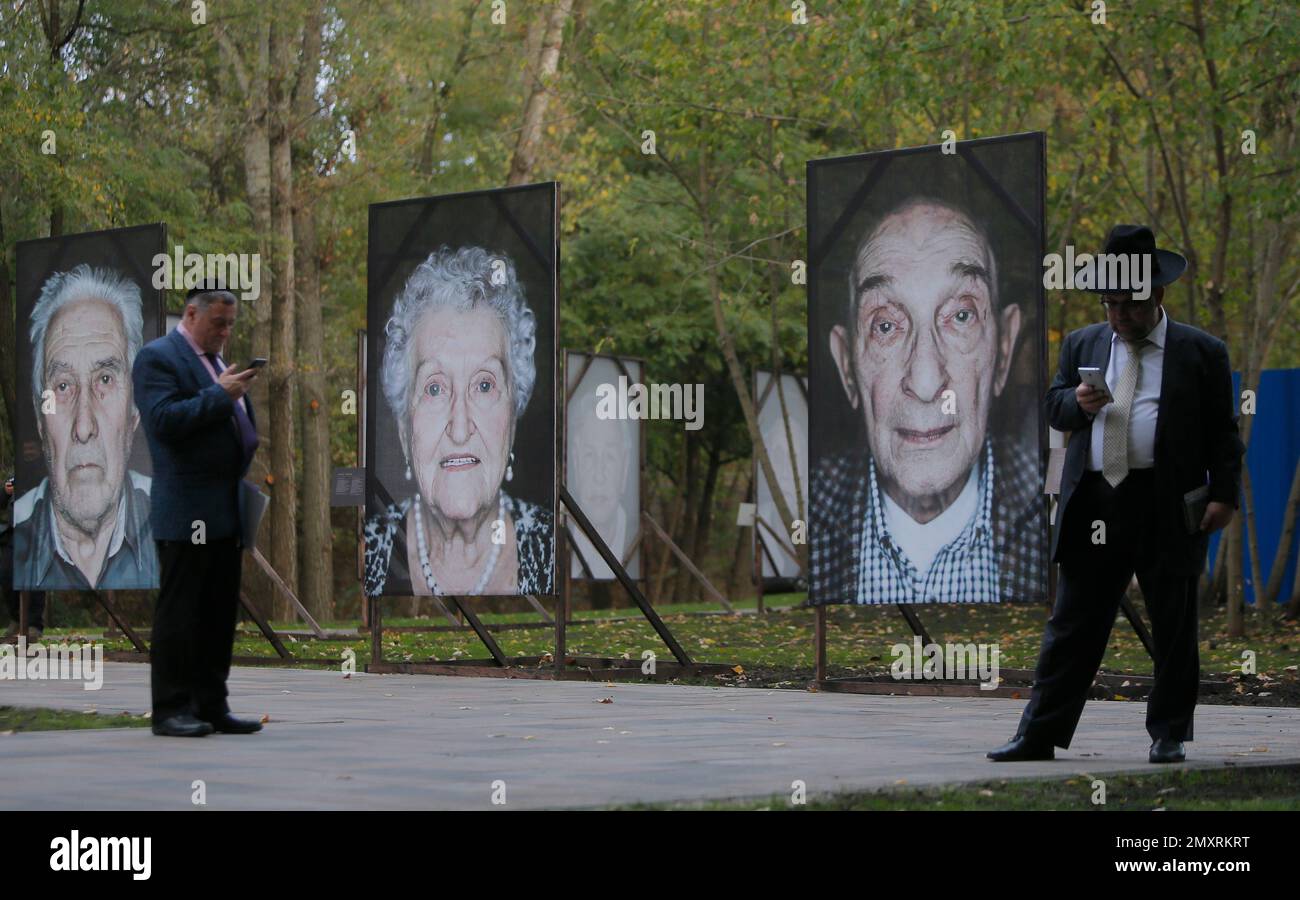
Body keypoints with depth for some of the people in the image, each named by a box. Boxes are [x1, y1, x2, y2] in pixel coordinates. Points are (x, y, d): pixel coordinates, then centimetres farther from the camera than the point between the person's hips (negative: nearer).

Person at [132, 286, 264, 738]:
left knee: (220, 612, 9)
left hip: (226, 513, 8)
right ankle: (171, 709, -1)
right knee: (179, 612, -5)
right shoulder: (157, 357, -6)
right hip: (186, 511, -8)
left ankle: (212, 705, 13)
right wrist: (220, 394, -19)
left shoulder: (217, 361, 20)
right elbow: (164, 420, -19)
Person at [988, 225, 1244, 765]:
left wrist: (1224, 495, -7)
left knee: (1174, 628, 4)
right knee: (1072, 625, 2)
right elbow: (1054, 408, 15)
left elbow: (1223, 432, 4)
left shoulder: (1201, 353, 5)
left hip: (1169, 509, -2)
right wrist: (1077, 402, -8)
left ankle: (1169, 735, 15)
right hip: (1094, 507, 2)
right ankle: (1040, 735, 3)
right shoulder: (1081, 345, 15)